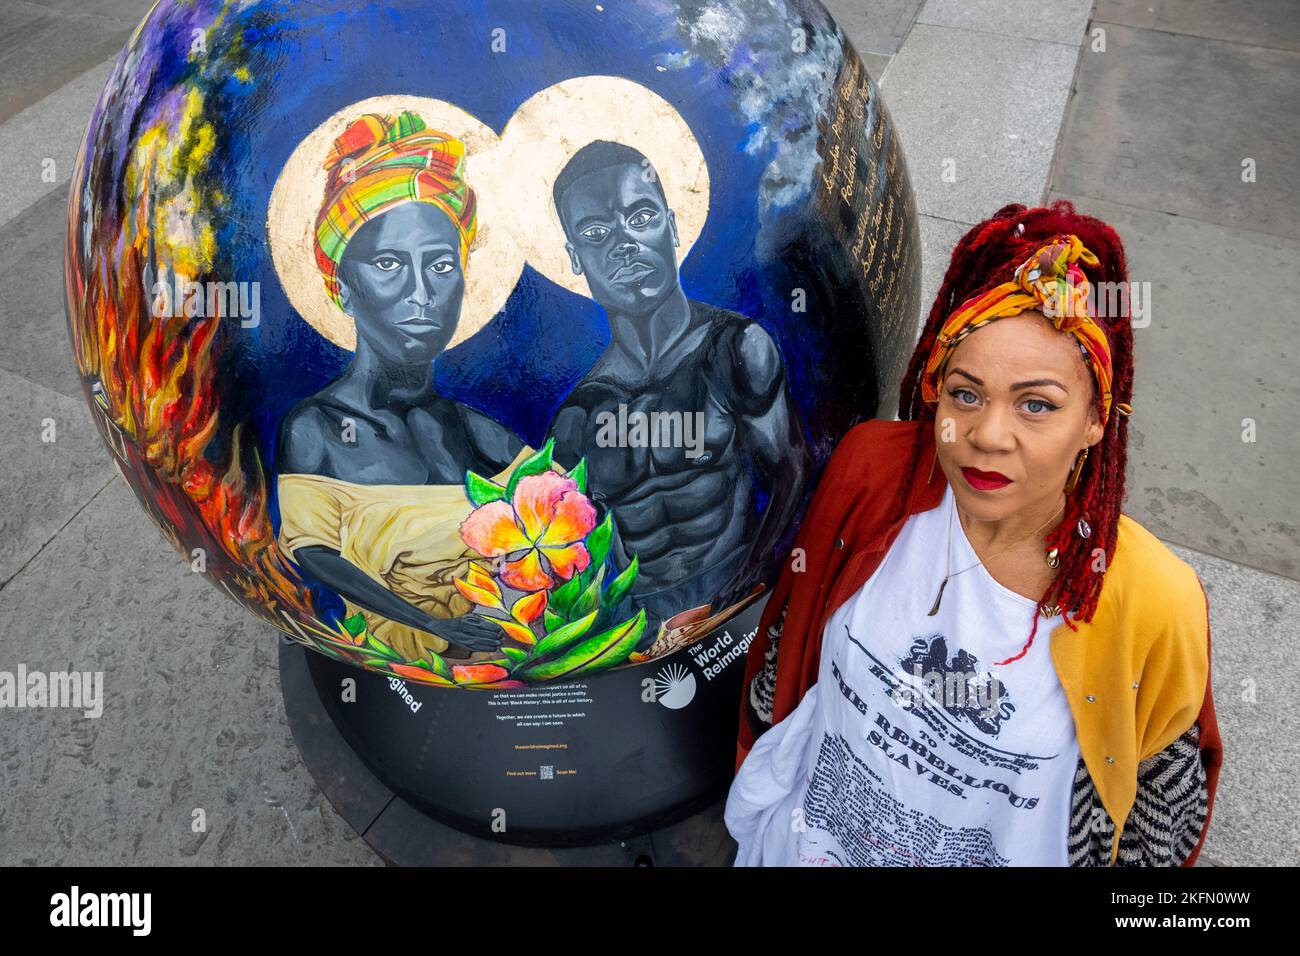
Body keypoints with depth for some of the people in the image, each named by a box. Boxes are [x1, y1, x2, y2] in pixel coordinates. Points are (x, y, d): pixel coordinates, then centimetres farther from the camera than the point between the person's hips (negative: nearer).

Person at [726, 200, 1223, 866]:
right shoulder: (871, 466, -22)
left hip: (1012, 851, -1)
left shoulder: (1154, 606, -28)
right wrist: (760, 756, 5)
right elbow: (791, 629, -6)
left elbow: (1167, 790, -9)